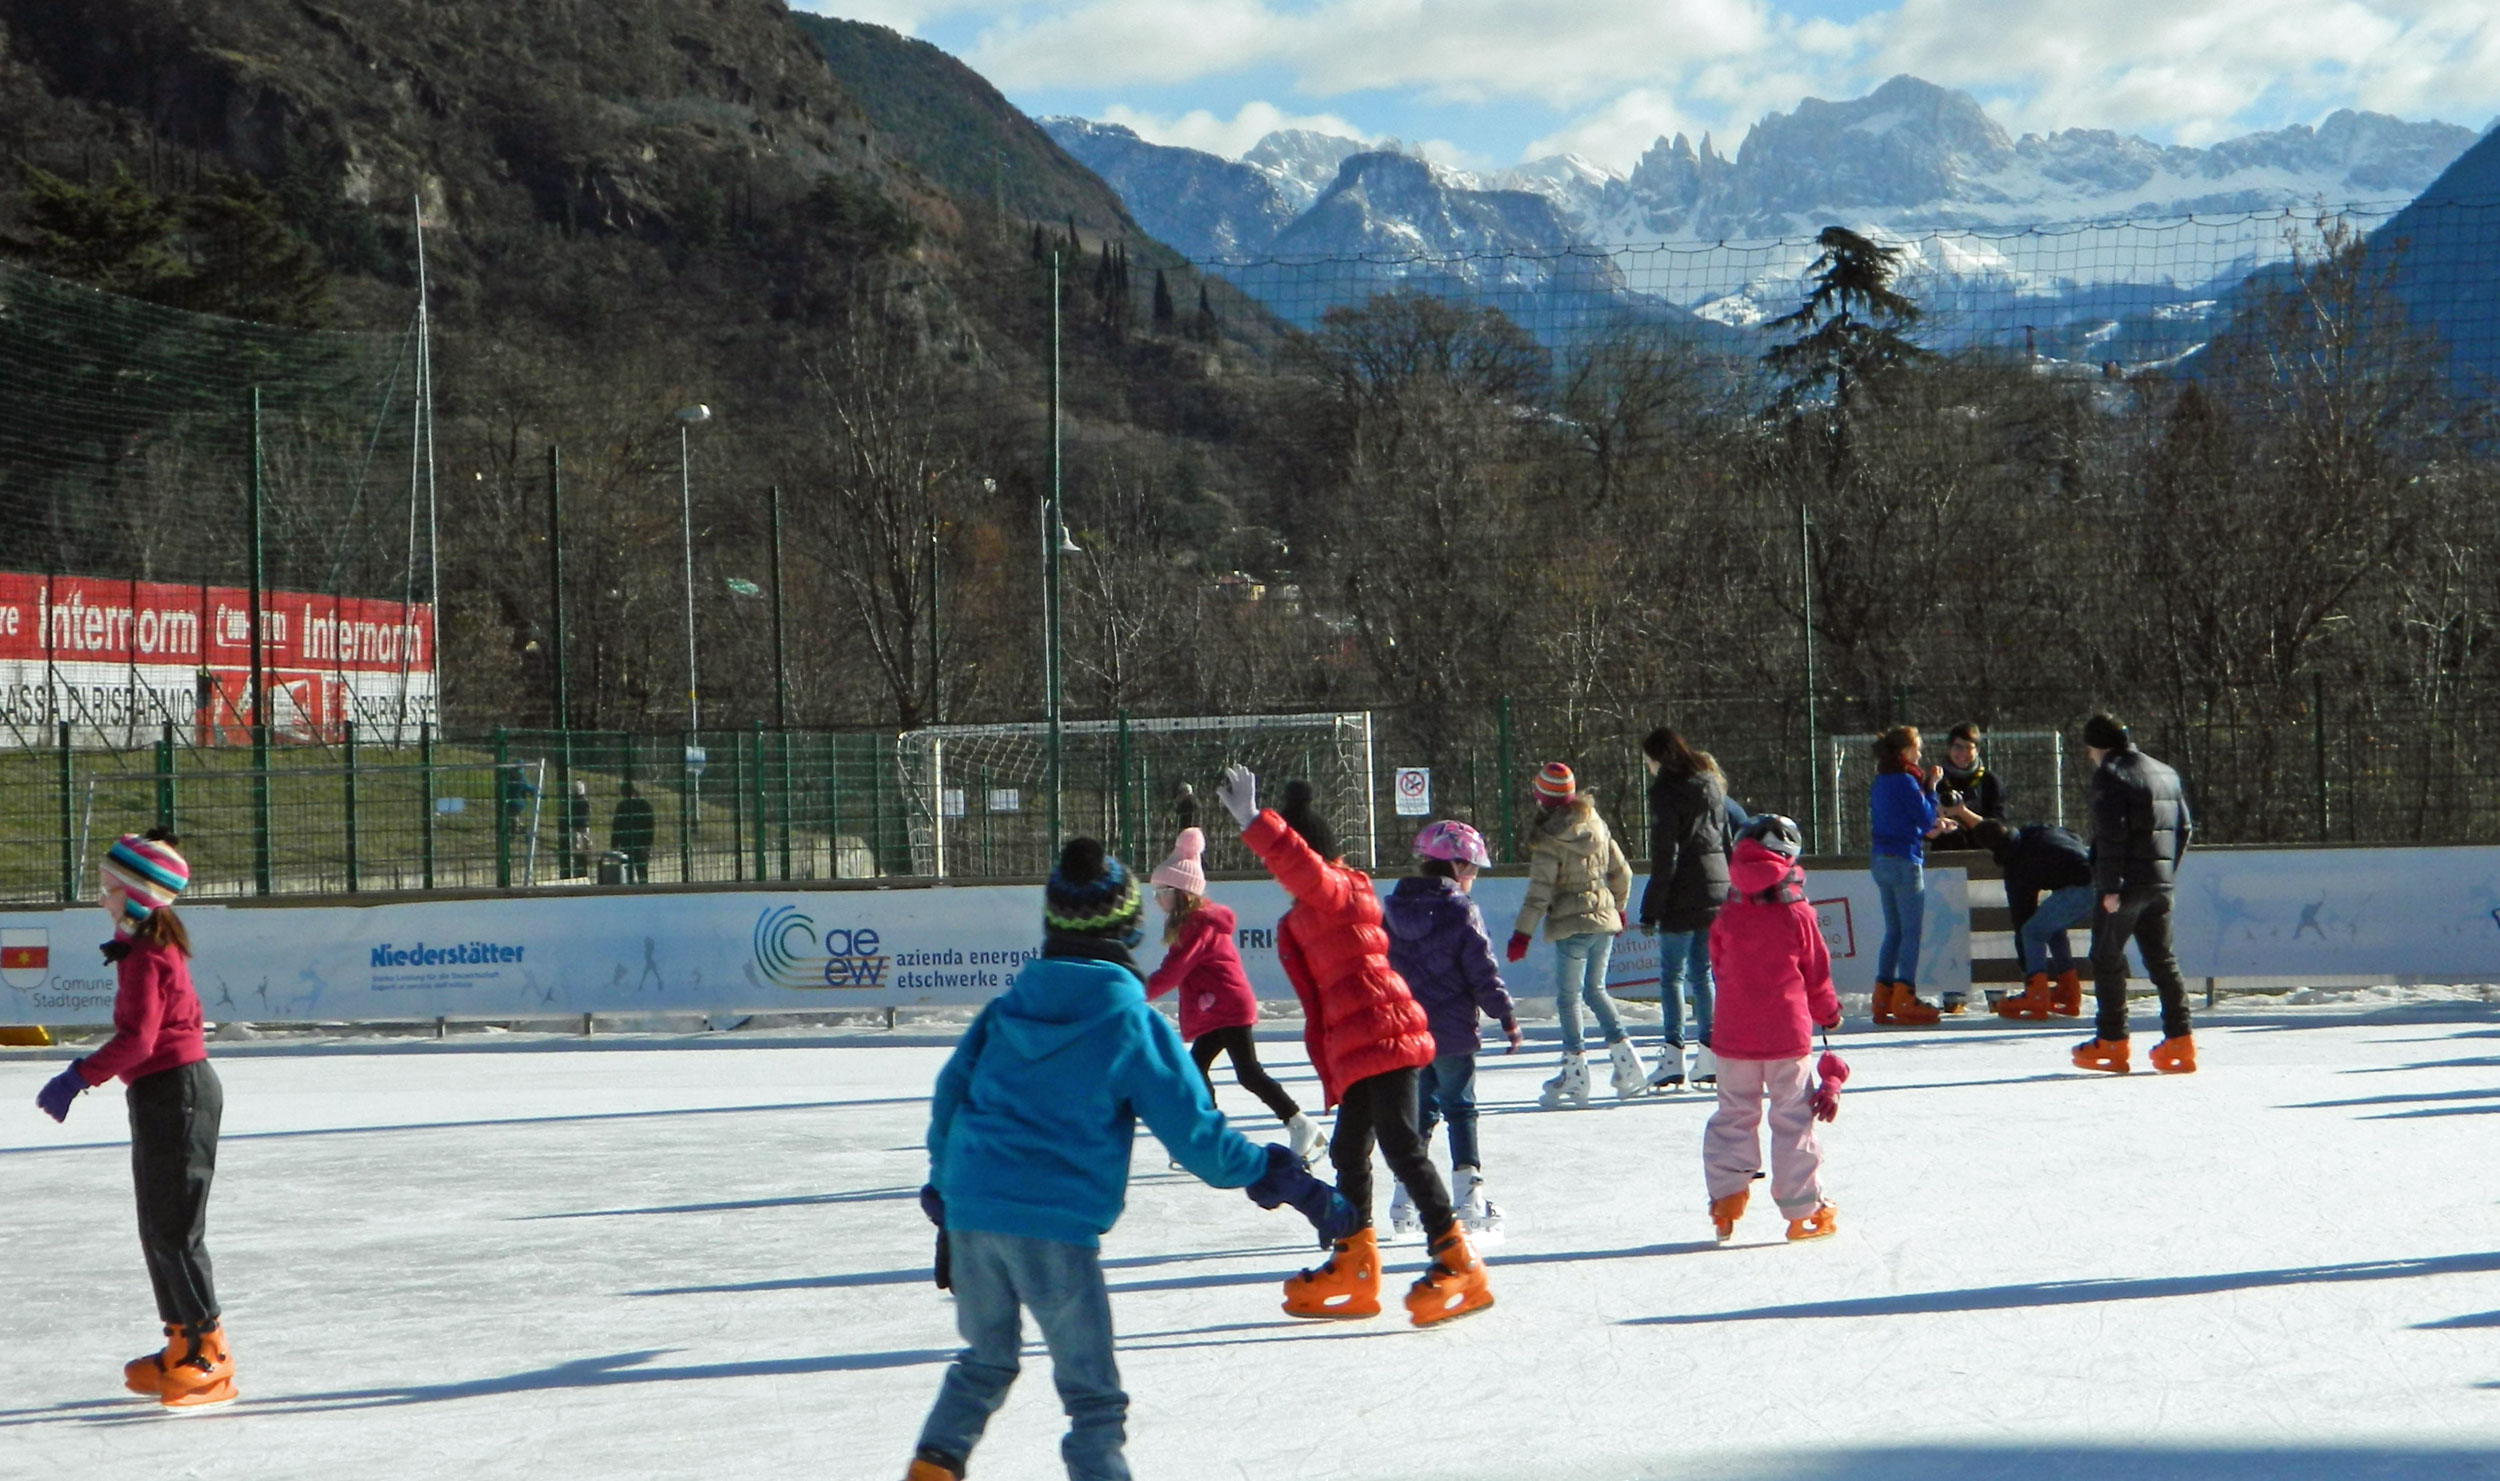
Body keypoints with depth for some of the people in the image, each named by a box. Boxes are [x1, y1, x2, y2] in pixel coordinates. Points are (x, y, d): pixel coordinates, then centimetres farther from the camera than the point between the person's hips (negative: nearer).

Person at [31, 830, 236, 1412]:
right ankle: (183, 1345, 24)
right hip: (170, 1091, 11)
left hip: (174, 1093, -11)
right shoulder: (156, 945, 14)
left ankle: (211, 1355, -7)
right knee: (159, 1228, 16)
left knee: (175, 1229, -9)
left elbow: (136, 1038, -26)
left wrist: (79, 1076, -27)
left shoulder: (144, 955, -17)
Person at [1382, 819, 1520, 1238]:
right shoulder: (1461, 912, -13)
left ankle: (1405, 1205, 12)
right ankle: (1470, 1202, 0)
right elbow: (1482, 974, -13)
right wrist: (1507, 1018, -4)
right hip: (1452, 1030, -5)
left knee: (1420, 1108, 15)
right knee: (1460, 1110, 5)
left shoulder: (1393, 910, 3)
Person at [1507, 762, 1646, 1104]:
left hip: (1572, 925, -6)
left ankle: (1575, 1073, 5)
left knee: (1568, 996, 4)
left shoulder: (1548, 840, -13)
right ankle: (1625, 1057, 8)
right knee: (1595, 989, 18)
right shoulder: (1597, 826, 5)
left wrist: (1522, 933, -11)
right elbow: (1621, 872, 12)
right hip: (1605, 919, 6)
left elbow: (1539, 892, -16)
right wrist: (1618, 908, 27)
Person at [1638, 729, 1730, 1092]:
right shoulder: (1711, 784, 13)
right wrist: (1730, 890, 22)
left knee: (1671, 974, -3)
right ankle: (1709, 1055, 9)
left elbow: (1664, 857, -14)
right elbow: (1728, 840, 17)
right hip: (1716, 891, 7)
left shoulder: (1667, 791, -10)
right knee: (1702, 972, 12)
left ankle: (1673, 1056, -9)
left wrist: (1652, 909, -12)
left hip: (1683, 897, -7)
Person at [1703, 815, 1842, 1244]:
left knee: (1734, 1115, 13)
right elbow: (1817, 973, 0)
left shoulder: (1728, 917, -1)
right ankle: (1803, 1211, 6)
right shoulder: (1798, 915, -8)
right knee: (1793, 1119, 4)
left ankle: (1726, 1194, 7)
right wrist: (1828, 1012, 19)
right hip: (1787, 1032, -2)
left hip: (1735, 1035, 2)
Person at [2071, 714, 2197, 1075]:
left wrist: (2110, 886, -17)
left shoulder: (2109, 775, -9)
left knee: (2107, 960, 2)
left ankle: (2111, 1043, 2)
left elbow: (2112, 833, -17)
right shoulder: (2165, 774, 15)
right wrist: (2168, 870, 18)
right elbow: (2184, 827, 15)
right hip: (2161, 883, 7)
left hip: (2126, 883, -7)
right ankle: (2179, 1039, 5)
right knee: (2163, 960, 11)